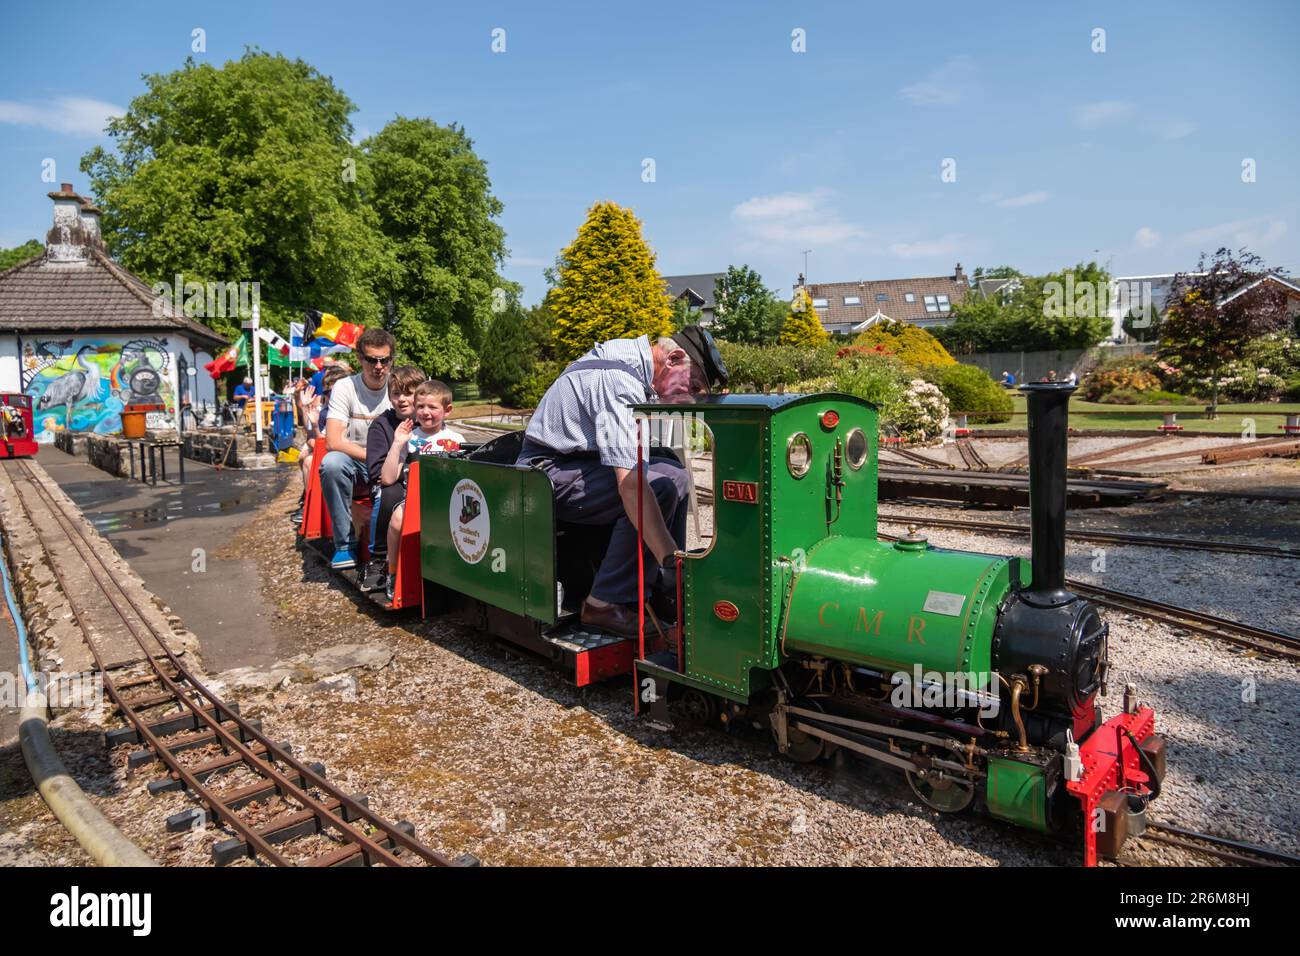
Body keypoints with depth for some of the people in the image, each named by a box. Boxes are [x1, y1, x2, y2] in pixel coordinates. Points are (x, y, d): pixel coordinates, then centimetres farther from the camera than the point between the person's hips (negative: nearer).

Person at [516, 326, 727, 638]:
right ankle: (606, 603, -18)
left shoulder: (626, 350, 6)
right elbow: (632, 485, -35)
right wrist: (671, 560, -37)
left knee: (675, 471, 3)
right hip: (550, 476, -11)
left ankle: (661, 591, 1)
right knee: (660, 487, -28)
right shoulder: (622, 385, -26)